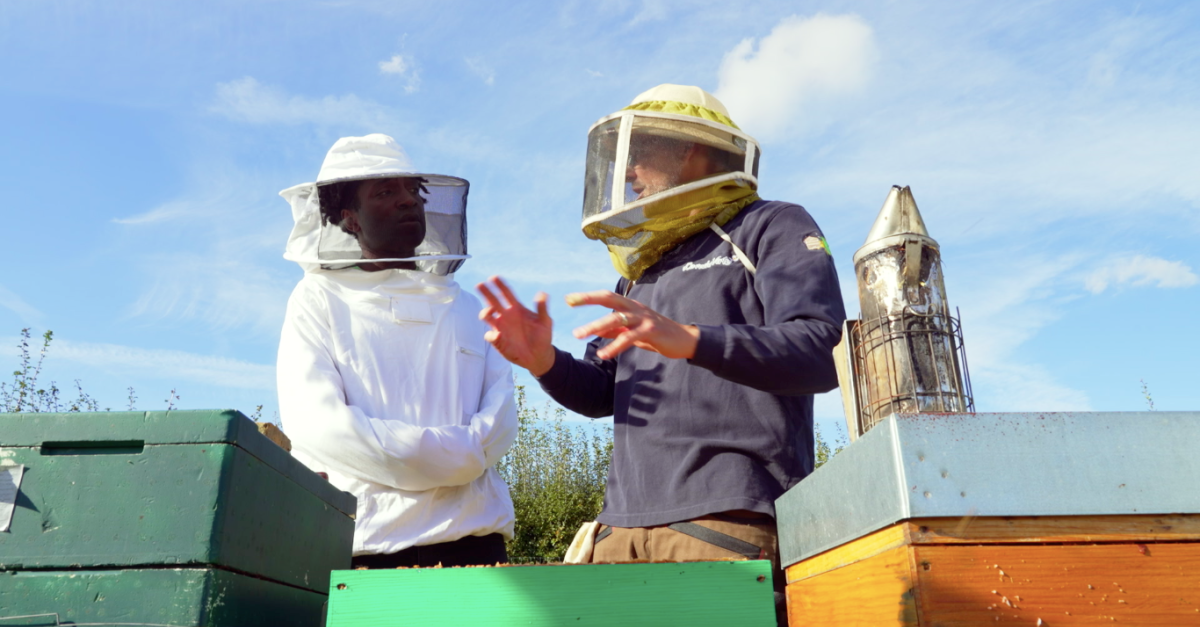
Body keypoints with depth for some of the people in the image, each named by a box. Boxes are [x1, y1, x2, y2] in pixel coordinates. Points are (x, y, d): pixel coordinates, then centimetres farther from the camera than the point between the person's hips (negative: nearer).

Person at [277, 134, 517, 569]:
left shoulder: (468, 309, 15)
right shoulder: (320, 298, 6)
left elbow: (500, 417, 4)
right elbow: (315, 423, -8)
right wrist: (457, 455, -12)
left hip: (471, 538, 3)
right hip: (365, 545, -3)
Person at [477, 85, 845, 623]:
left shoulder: (771, 229, 4)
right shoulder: (641, 271, 25)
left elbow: (822, 352, -12)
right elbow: (599, 394, 21)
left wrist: (689, 340, -26)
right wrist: (543, 361, -1)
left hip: (730, 518, -6)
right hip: (626, 526, 6)